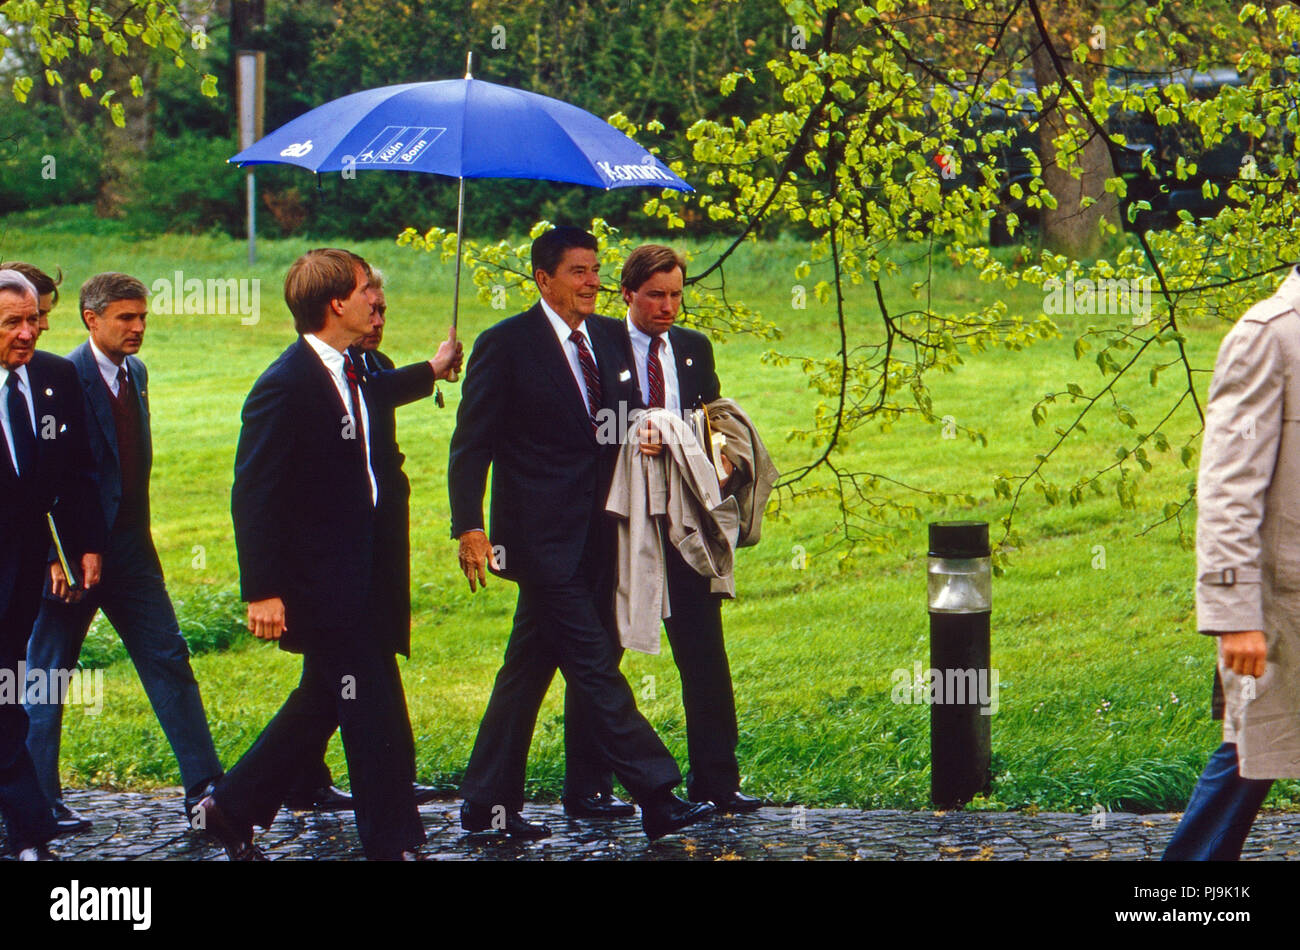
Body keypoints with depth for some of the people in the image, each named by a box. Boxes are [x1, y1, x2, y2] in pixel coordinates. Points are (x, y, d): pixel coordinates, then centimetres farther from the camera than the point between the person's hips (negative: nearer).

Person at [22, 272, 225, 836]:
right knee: (48, 671, 4)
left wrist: (138, 532, 17)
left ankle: (204, 785, 6)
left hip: (130, 548, 7)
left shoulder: (135, 373, 11)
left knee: (168, 659, 4)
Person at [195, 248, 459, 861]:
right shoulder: (285, 386, -18)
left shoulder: (354, 374, 8)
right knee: (376, 719, -5)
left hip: (358, 575, 9)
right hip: (319, 578, -9)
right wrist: (263, 592, -22)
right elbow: (253, 495, -19)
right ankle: (394, 845, 4)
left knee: (323, 703, 18)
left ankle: (233, 808, 29)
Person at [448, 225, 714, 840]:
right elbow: (471, 444, -9)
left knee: (529, 667, 12)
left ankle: (488, 804, 19)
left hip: (591, 533, 7)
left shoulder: (609, 339, 11)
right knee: (594, 668, -9)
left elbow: (626, 416, 24)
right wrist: (469, 527, -16)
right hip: (543, 536, -7)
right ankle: (656, 798, -10)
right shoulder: (506, 345, -8)